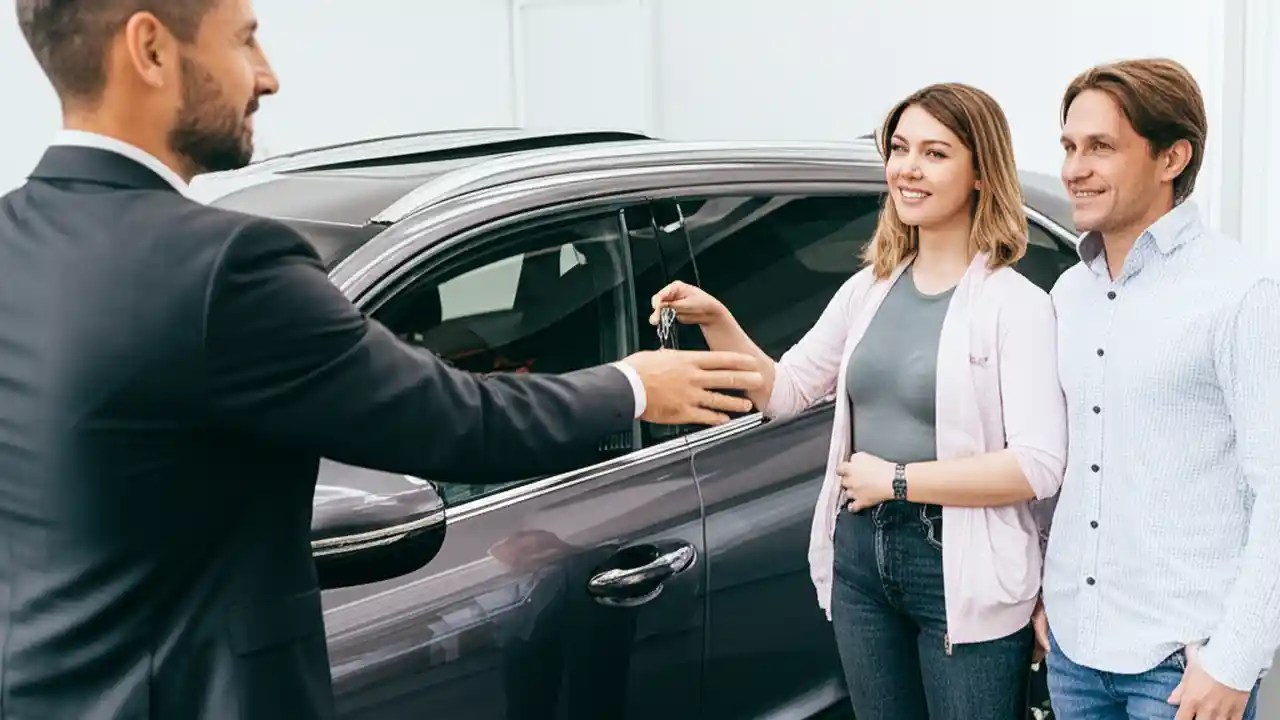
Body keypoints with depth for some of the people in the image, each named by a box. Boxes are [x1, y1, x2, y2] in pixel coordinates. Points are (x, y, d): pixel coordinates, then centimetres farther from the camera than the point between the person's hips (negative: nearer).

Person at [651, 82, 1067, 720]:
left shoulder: (1015, 304, -11)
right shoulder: (868, 289, 7)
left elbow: (1038, 466, -19)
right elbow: (784, 392, 11)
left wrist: (896, 479, -16)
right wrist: (716, 322, -5)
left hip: (963, 576, -6)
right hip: (860, 560, 6)